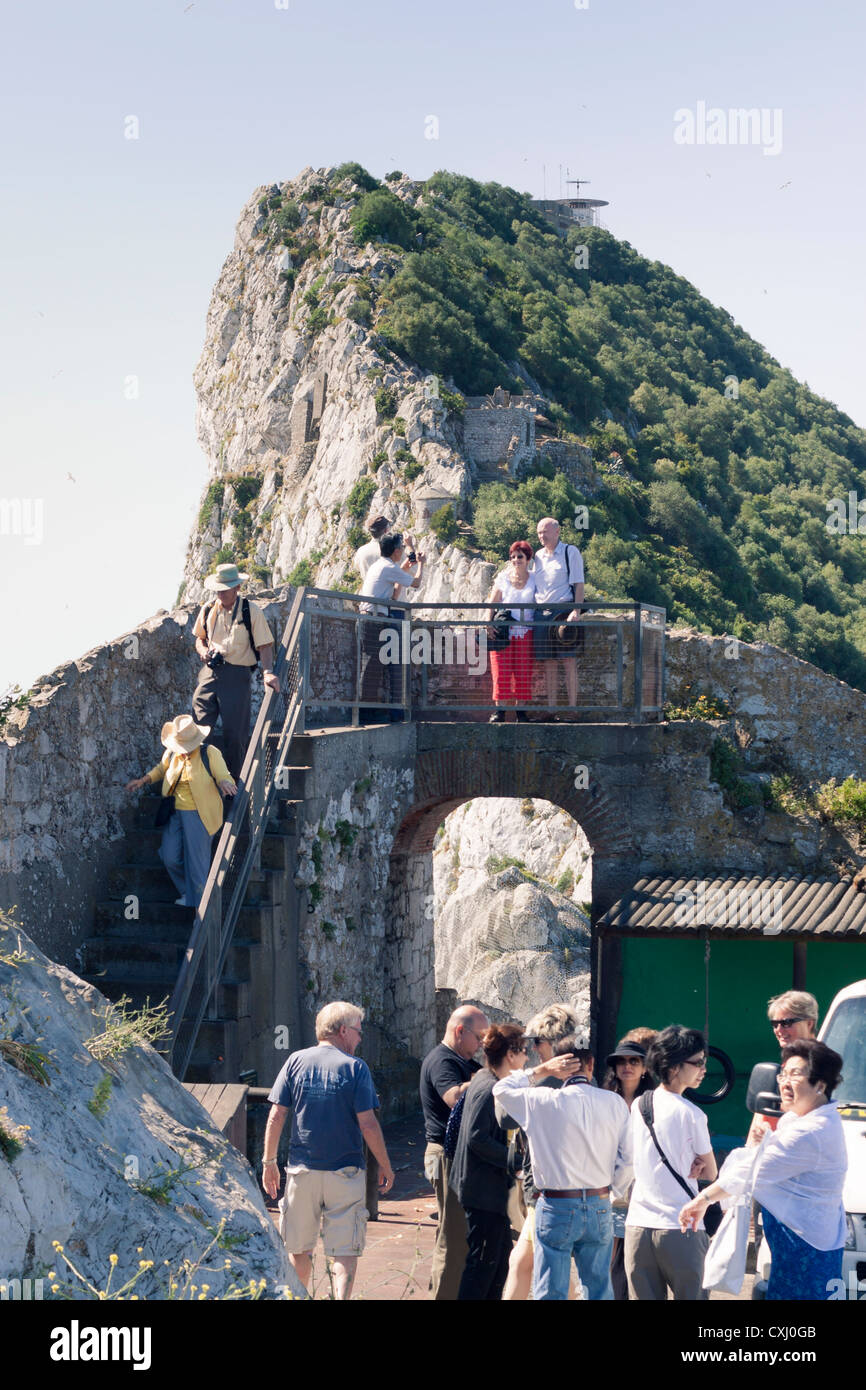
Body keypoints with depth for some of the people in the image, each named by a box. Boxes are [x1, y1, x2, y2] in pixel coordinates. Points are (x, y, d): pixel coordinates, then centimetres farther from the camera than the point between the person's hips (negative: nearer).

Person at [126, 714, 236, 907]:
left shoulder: (210, 754, -9)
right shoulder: (171, 754, 4)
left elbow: (224, 776, -10)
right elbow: (161, 769, 24)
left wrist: (225, 783, -33)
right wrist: (143, 781, 12)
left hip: (199, 815, -5)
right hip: (176, 814, 5)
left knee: (196, 858, -4)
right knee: (170, 857, 3)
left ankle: (198, 900, 11)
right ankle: (187, 891, 26)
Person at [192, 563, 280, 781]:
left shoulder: (251, 611, -1)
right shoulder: (208, 610, 10)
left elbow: (265, 646, -3)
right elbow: (199, 638, 25)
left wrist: (268, 672, -20)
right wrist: (204, 651, 2)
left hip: (238, 675, -4)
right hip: (210, 671, 4)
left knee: (235, 733, -4)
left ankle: (234, 784, 5)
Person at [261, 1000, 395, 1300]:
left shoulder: (296, 1061, 1)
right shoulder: (355, 1067, -7)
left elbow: (276, 1116, -1)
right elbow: (368, 1124, -9)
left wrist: (269, 1161, 8)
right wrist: (385, 1165, 1)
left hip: (302, 1171, 2)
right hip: (346, 1172, -2)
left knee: (299, 1249, 16)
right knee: (345, 1251, 2)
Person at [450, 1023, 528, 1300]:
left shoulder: (485, 1079, 12)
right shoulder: (488, 1089, -20)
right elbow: (478, 1139, -24)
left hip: (492, 1187, 11)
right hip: (484, 1190, -11)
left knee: (501, 1253, 17)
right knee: (483, 1260, -5)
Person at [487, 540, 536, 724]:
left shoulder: (534, 580, 9)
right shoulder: (503, 578, 9)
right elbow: (492, 604, 6)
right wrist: (489, 624, -9)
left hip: (525, 632, 0)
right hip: (503, 631, 0)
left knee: (523, 673, -2)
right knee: (502, 672, -6)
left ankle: (521, 711, 4)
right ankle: (500, 710, -3)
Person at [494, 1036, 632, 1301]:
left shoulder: (544, 1102, -10)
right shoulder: (615, 1103, -2)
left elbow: (501, 1089, 7)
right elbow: (627, 1160, 1)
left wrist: (542, 1070, 6)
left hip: (557, 1209, -3)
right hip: (599, 1209, 3)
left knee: (550, 1293, 2)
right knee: (600, 1289, 12)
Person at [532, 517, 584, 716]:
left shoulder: (570, 552, 2)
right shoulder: (538, 556, 17)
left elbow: (578, 584, -3)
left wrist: (576, 611, -14)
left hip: (563, 612, -5)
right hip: (542, 613, 5)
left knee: (568, 662, -8)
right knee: (549, 664, 3)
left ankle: (572, 709, -9)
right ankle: (551, 710, 4)